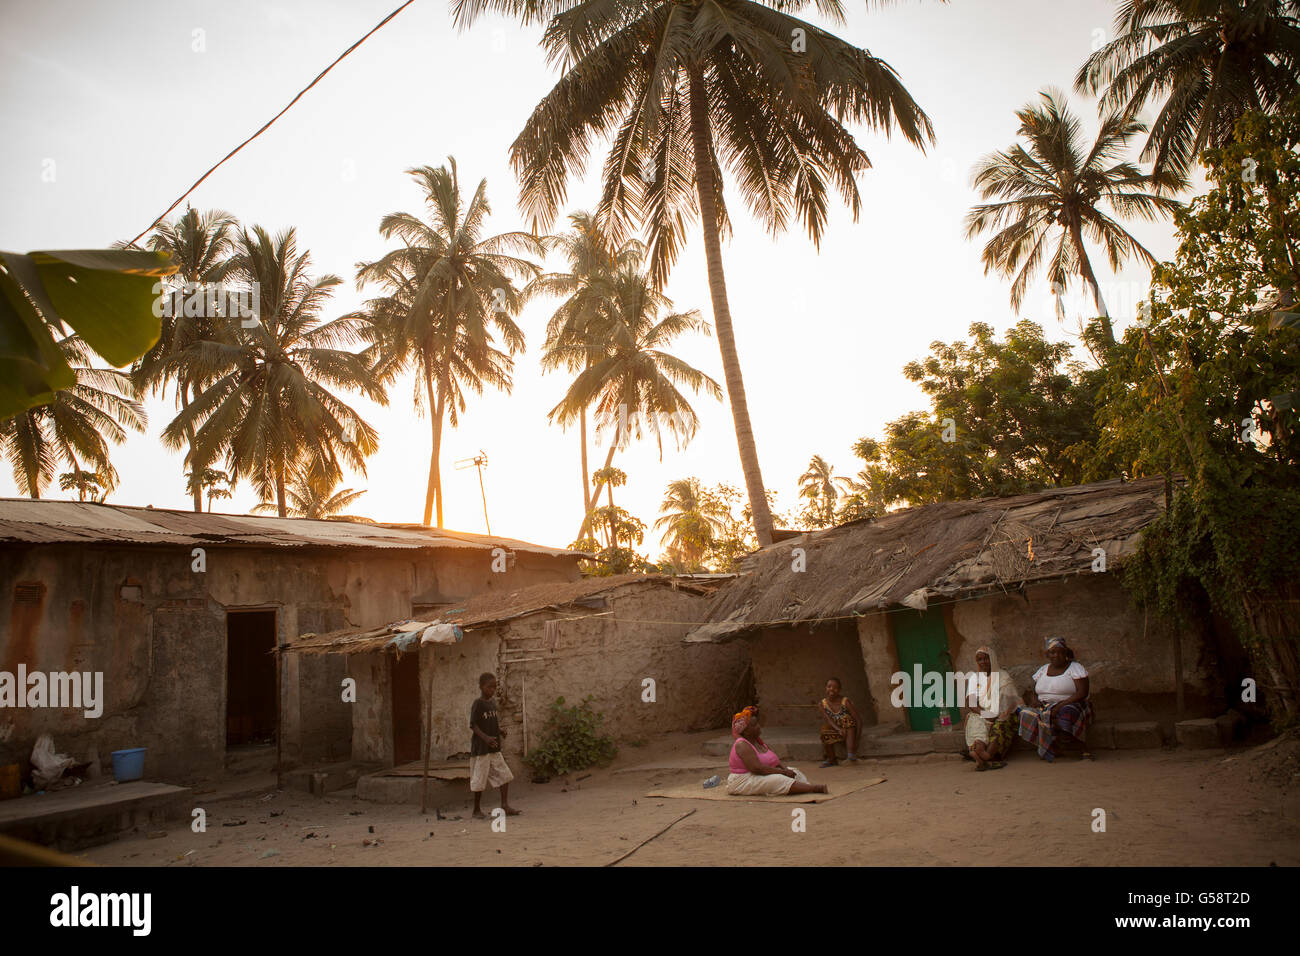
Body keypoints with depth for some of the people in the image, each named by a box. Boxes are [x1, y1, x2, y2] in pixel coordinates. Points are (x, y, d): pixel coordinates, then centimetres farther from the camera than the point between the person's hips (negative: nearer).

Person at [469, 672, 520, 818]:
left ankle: (505, 805, 4)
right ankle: (477, 809, 16)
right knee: (480, 780, 2)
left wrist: (499, 731, 1)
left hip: (494, 748, 7)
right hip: (480, 748, -7)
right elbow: (473, 725, -17)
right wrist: (485, 738, -29)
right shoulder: (477, 704, -12)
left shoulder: (492, 703, 10)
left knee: (505, 775, 1)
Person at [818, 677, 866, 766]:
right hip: (835, 731, 2)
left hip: (849, 732, -2)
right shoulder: (823, 703, -3)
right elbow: (828, 720, -17)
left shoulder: (845, 701, -13)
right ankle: (831, 759, -14)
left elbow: (858, 720, -14)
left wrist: (857, 738, -24)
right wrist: (839, 730, -36)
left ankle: (852, 753, -46)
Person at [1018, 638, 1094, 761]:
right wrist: (1034, 700, -6)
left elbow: (1082, 693, -12)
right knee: (1027, 714, -26)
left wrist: (1061, 705, -22)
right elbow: (1032, 691, 20)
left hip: (1070, 705, -5)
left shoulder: (1075, 668, 0)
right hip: (1043, 707, 5)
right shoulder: (1043, 670, 16)